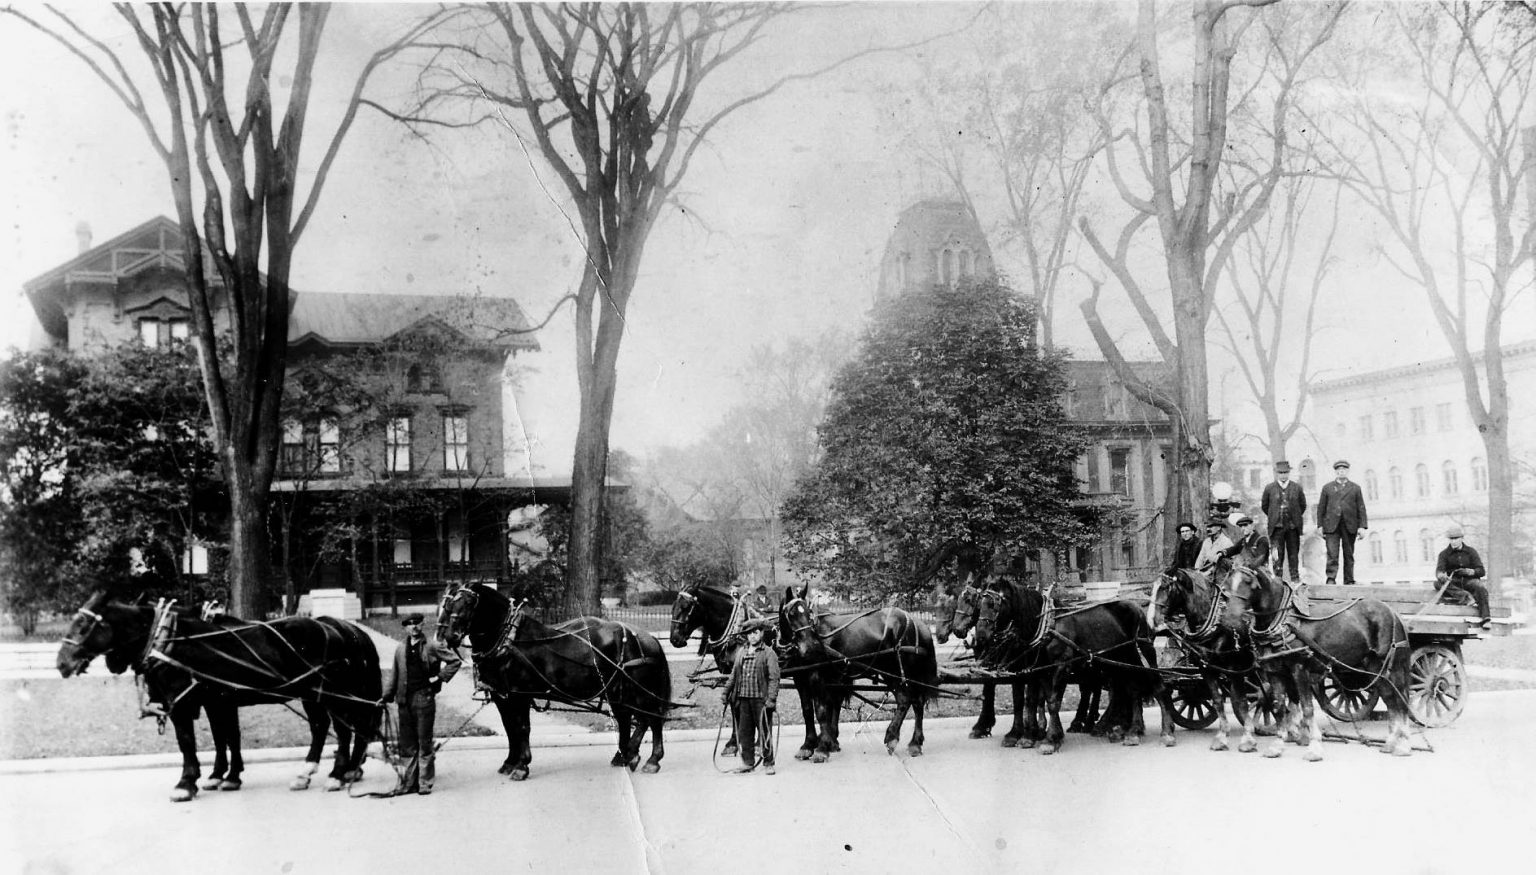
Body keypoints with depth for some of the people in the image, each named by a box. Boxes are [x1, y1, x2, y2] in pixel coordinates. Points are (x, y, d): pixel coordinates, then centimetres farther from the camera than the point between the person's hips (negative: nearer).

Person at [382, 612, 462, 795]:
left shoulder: (432, 646, -3)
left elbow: (455, 661, 0)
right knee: (407, 744, 8)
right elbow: (394, 675, 16)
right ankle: (408, 782, 16)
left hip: (424, 699, -4)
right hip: (405, 700, 4)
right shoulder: (400, 649, 10)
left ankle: (425, 782, 7)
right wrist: (387, 696, 9)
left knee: (424, 742, 0)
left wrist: (440, 677, -5)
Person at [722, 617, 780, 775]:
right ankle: (748, 762, 19)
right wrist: (726, 692, 13)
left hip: (761, 699, -5)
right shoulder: (740, 653, 13)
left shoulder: (769, 653, -3)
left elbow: (774, 678, -9)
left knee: (765, 732, 1)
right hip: (743, 698, 5)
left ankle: (768, 763, 10)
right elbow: (733, 675, 19)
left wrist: (771, 698, -18)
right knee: (744, 732, 9)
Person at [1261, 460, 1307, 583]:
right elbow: (1264, 506, 12)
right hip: (1276, 527, -1)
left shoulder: (1297, 487, 6)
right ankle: (1278, 576, 1)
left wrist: (1296, 517, 13)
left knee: (1294, 552, 5)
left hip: (1293, 526, 1)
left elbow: (1303, 505, 15)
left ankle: (1295, 576, 11)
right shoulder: (1269, 488, 3)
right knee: (1277, 553, -3)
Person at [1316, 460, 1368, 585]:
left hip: (1349, 526, 1)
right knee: (1332, 554, -11)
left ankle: (1349, 581, 9)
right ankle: (1331, 579, -14)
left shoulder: (1355, 488, 12)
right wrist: (1320, 525, 1)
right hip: (1331, 526, -1)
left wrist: (1362, 526, -3)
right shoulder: (1327, 487, 13)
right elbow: (1321, 508, 10)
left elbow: (1361, 509, 7)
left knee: (1349, 555, 4)